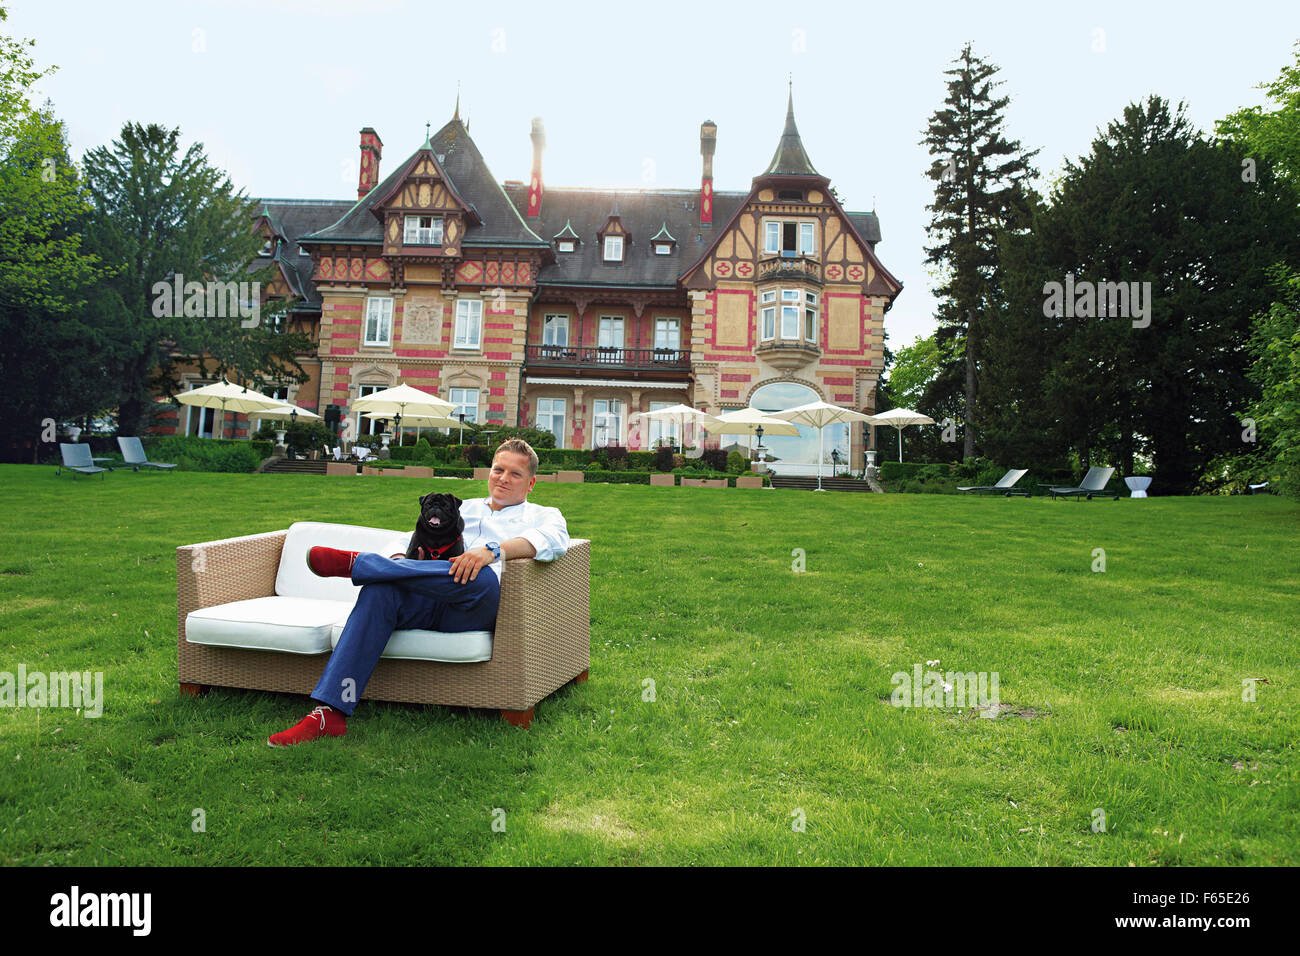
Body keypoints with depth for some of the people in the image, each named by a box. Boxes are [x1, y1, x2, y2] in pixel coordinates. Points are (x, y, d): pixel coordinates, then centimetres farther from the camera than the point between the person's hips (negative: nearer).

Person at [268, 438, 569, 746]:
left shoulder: (543, 515, 19)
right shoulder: (464, 508, 33)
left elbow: (553, 538, -8)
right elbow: (409, 539, 28)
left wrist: (493, 550, -25)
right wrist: (399, 560, 1)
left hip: (474, 611, -4)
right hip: (429, 604, 4)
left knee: (483, 579, -38)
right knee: (378, 590, -27)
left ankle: (355, 562, -26)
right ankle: (329, 713, -35)